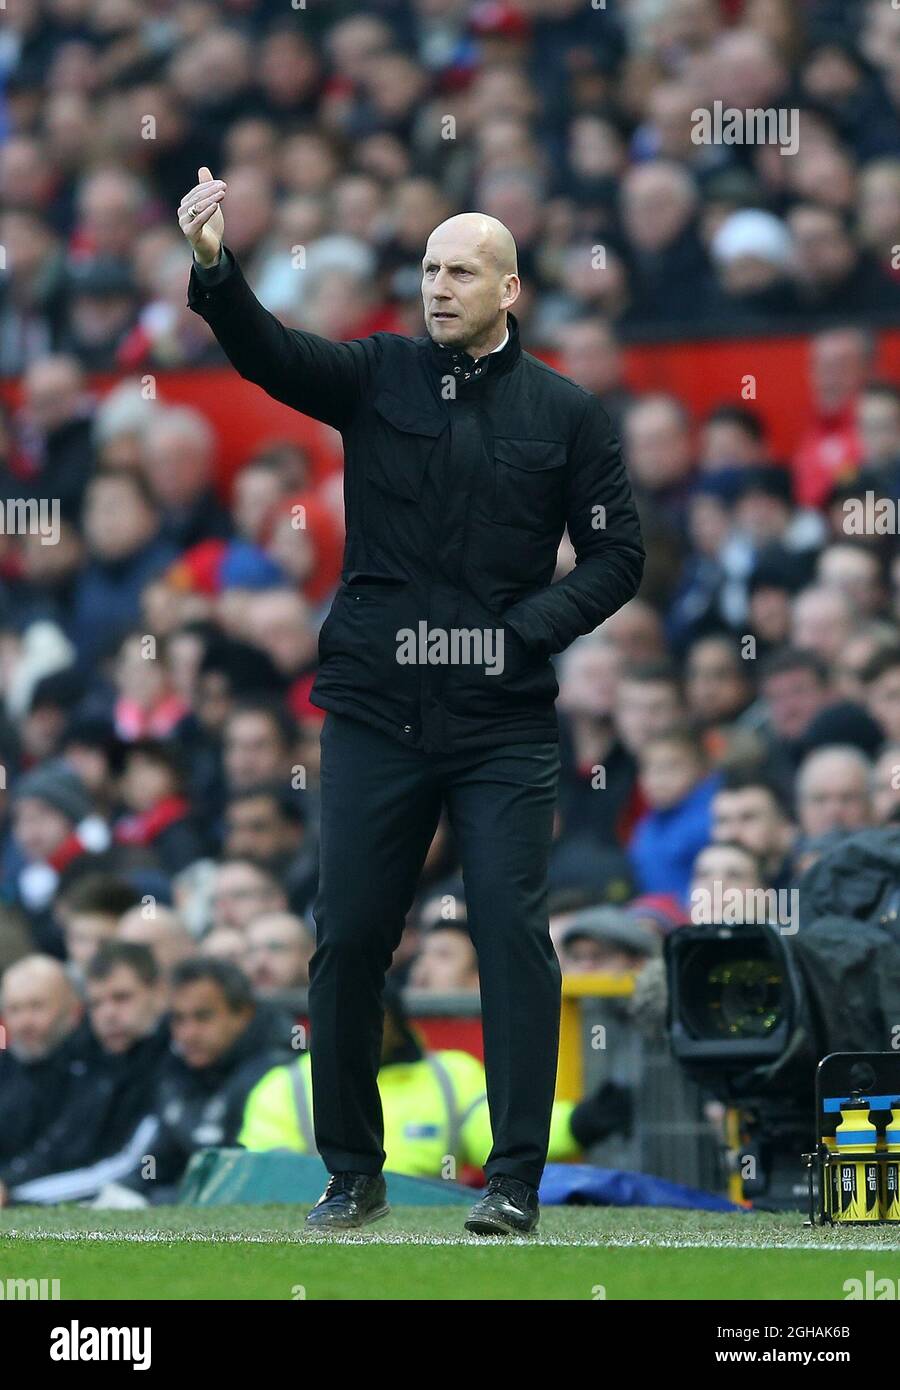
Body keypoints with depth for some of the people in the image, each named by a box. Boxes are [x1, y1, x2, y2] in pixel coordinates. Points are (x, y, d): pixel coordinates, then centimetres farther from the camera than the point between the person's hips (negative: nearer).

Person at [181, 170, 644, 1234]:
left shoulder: (565, 414, 3)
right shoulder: (378, 377, 3)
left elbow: (616, 555, 4)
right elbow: (268, 352, -14)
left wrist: (526, 628, -11)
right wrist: (214, 269, -34)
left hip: (503, 724, -1)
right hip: (375, 714, 1)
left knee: (514, 935, -7)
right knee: (347, 940, 4)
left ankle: (515, 1182, -2)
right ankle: (353, 1175, 16)